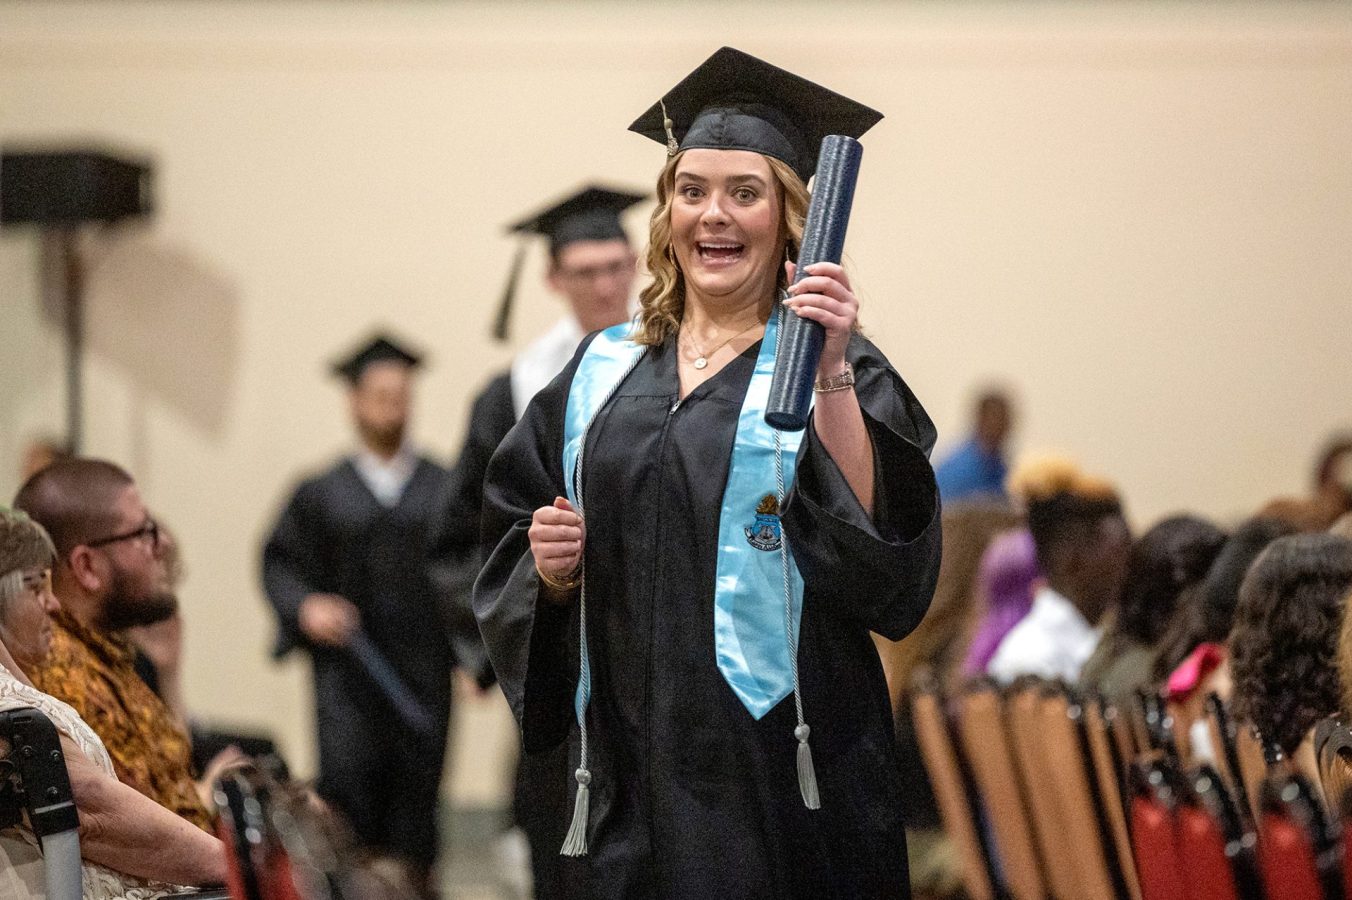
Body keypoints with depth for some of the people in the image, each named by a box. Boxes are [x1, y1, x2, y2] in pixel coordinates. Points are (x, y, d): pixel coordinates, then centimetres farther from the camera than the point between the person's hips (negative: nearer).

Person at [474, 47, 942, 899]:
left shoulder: (840, 373, -1)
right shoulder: (602, 374, 11)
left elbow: (882, 562, -17)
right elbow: (512, 567, 16)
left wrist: (834, 376, -24)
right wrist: (551, 570, -6)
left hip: (783, 773, -4)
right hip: (630, 775, 4)